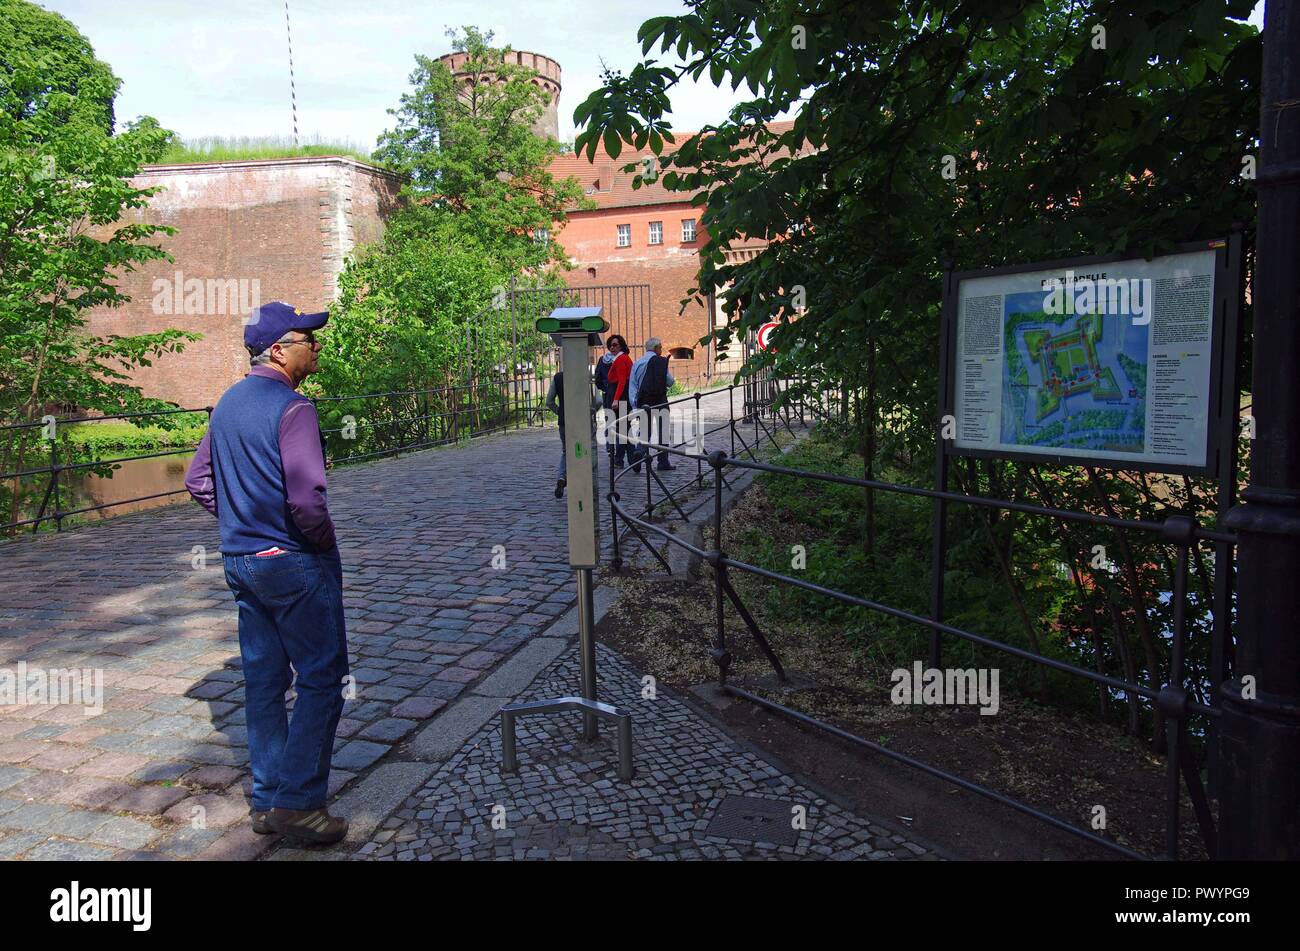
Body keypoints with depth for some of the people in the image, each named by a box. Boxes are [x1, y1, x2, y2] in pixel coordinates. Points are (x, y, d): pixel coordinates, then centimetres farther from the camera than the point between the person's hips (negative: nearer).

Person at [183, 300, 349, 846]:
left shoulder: (228, 404, 11)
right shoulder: (291, 407, -17)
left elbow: (198, 482, 17)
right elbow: (306, 497, -26)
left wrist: (239, 522, 16)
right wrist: (323, 540, -9)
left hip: (240, 561, 9)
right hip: (294, 562, -9)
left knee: (263, 680, 14)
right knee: (321, 677, 1)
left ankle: (267, 800, 22)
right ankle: (296, 801, 2)